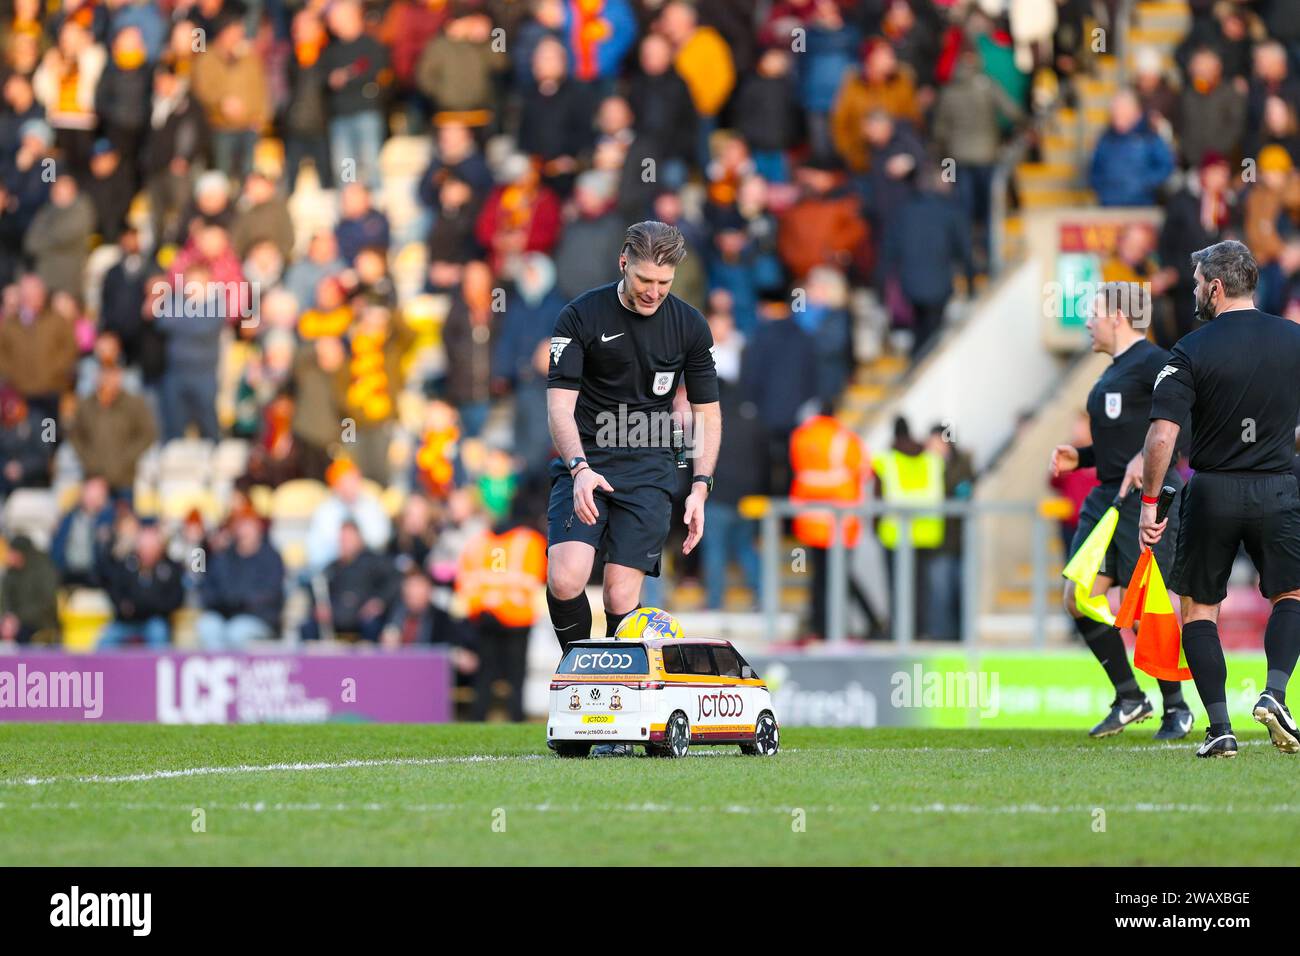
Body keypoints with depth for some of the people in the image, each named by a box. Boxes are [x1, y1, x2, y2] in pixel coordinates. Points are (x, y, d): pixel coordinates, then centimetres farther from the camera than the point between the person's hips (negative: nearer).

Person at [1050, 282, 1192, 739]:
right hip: (1107, 497, 9)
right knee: (1078, 598, 1)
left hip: (1148, 497, -9)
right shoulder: (1113, 373, 20)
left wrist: (1147, 457, -28)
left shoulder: (1151, 362, -10)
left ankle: (1176, 709, 7)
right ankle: (1128, 698, 10)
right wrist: (1077, 457, 14)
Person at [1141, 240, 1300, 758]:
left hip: (1212, 492, -2)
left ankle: (1219, 727, 1)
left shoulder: (1192, 351, -9)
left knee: (1198, 607, 11)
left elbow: (1162, 434, -15)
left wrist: (1149, 505, -9)